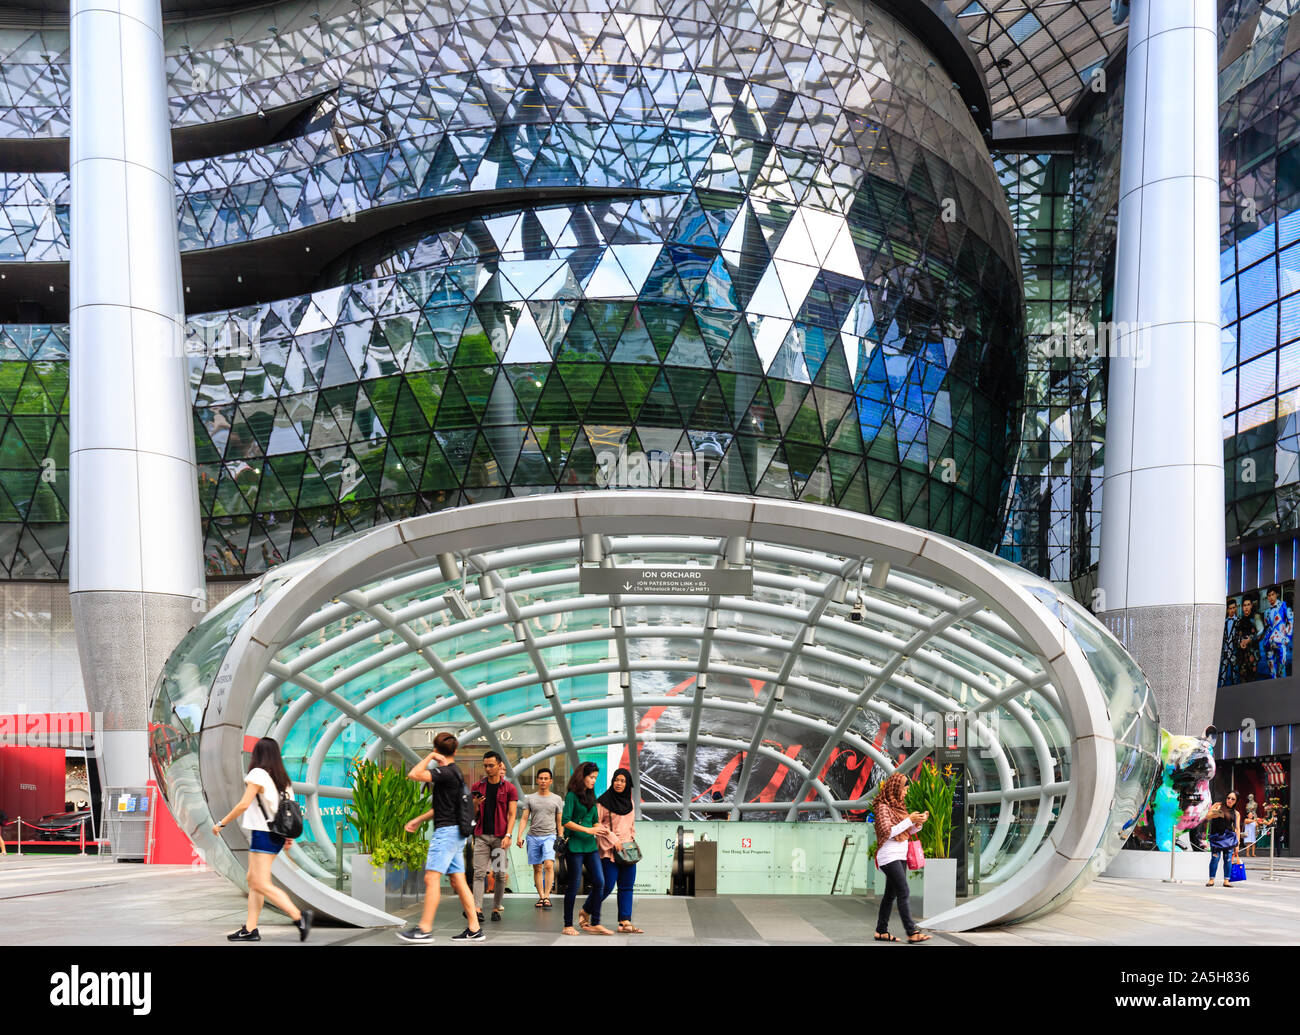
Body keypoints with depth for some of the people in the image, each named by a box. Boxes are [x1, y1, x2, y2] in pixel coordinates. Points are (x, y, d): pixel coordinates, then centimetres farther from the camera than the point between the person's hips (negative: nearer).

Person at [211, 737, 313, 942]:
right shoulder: (282, 778, 11)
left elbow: (243, 804, -17)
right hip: (276, 835, 9)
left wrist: (221, 823, -9)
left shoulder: (258, 774, -12)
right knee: (253, 879, 14)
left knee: (262, 884, -10)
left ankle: (298, 916, -20)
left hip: (263, 834, -9)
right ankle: (250, 929, 13)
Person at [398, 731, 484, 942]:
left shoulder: (446, 772, -12)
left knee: (431, 877, -9)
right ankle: (474, 929, 6)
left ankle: (425, 929, -10)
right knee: (458, 881, 8)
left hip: (446, 831, -10)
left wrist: (430, 757, -9)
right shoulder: (454, 772, 18)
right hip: (456, 832, 10)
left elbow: (414, 774, -22)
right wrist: (418, 820, 28)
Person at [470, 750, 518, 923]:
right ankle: (477, 908, -15)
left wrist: (508, 835, -13)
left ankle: (497, 908, 9)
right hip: (482, 835, 2)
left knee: (500, 873, 1)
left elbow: (511, 814, -1)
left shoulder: (509, 788, 2)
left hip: (500, 836, -1)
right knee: (479, 872, -8)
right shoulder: (477, 787, 9)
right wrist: (475, 804, -9)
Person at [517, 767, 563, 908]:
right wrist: (519, 836, -6)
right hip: (533, 837, 2)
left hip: (549, 836, -2)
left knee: (549, 865, -19)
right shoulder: (530, 799, 9)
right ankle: (541, 896, 11)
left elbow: (559, 821, 11)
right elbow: (524, 819, 6)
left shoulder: (557, 799, 8)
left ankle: (547, 896, -18)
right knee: (537, 869, 4)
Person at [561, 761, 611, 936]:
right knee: (574, 885, -1)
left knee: (599, 882, 0)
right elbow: (565, 821, -14)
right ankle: (568, 925, 8)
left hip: (590, 845, 7)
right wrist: (588, 830, -17)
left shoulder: (591, 796, 15)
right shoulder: (572, 795, -7)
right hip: (575, 845, -7)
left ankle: (594, 923, 5)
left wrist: (600, 829, -1)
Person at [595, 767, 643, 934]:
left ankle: (625, 922, 3)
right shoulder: (604, 801, -7)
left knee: (627, 887, 2)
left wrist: (632, 841, 10)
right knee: (608, 885, -7)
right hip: (609, 851, -6)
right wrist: (613, 839, -12)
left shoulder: (629, 802, 13)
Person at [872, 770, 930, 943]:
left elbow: (907, 831, 19)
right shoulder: (883, 807, -11)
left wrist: (919, 823, 0)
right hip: (889, 856, -9)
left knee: (891, 894, 10)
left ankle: (881, 931, 15)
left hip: (900, 856, 9)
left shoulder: (898, 806, 14)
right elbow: (888, 832, -19)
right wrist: (909, 820, -19)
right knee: (903, 894, -12)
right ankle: (912, 932, -13)